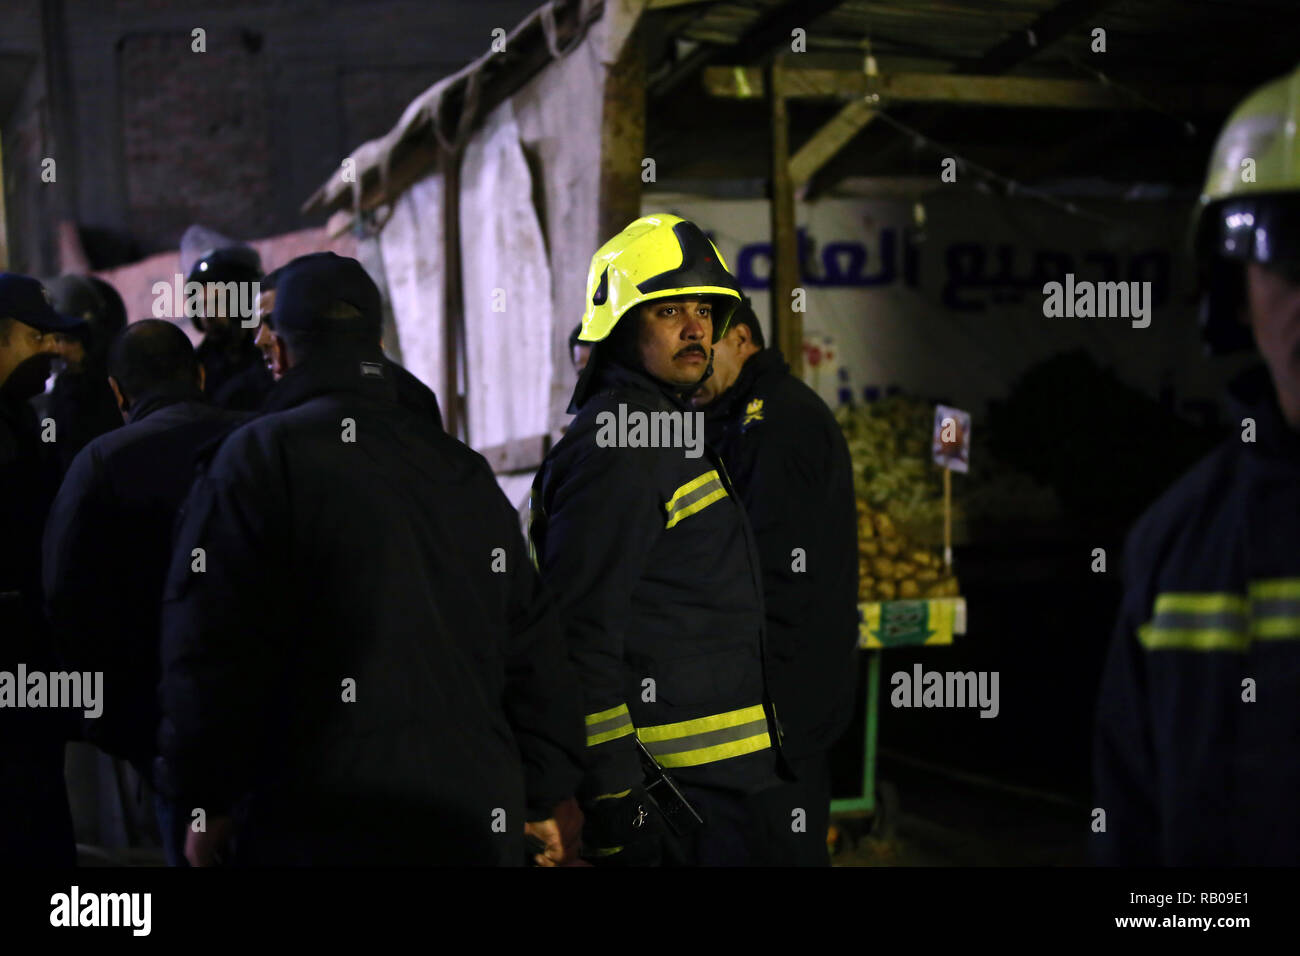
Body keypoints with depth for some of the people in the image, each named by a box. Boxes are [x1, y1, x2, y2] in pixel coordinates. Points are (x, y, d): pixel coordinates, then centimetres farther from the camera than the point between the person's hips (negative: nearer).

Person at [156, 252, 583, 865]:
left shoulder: (262, 456, -6)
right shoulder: (465, 469, 11)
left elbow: (214, 649, -14)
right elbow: (532, 644, 12)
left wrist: (206, 800, -4)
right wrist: (541, 795, 18)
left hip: (320, 825, -5)